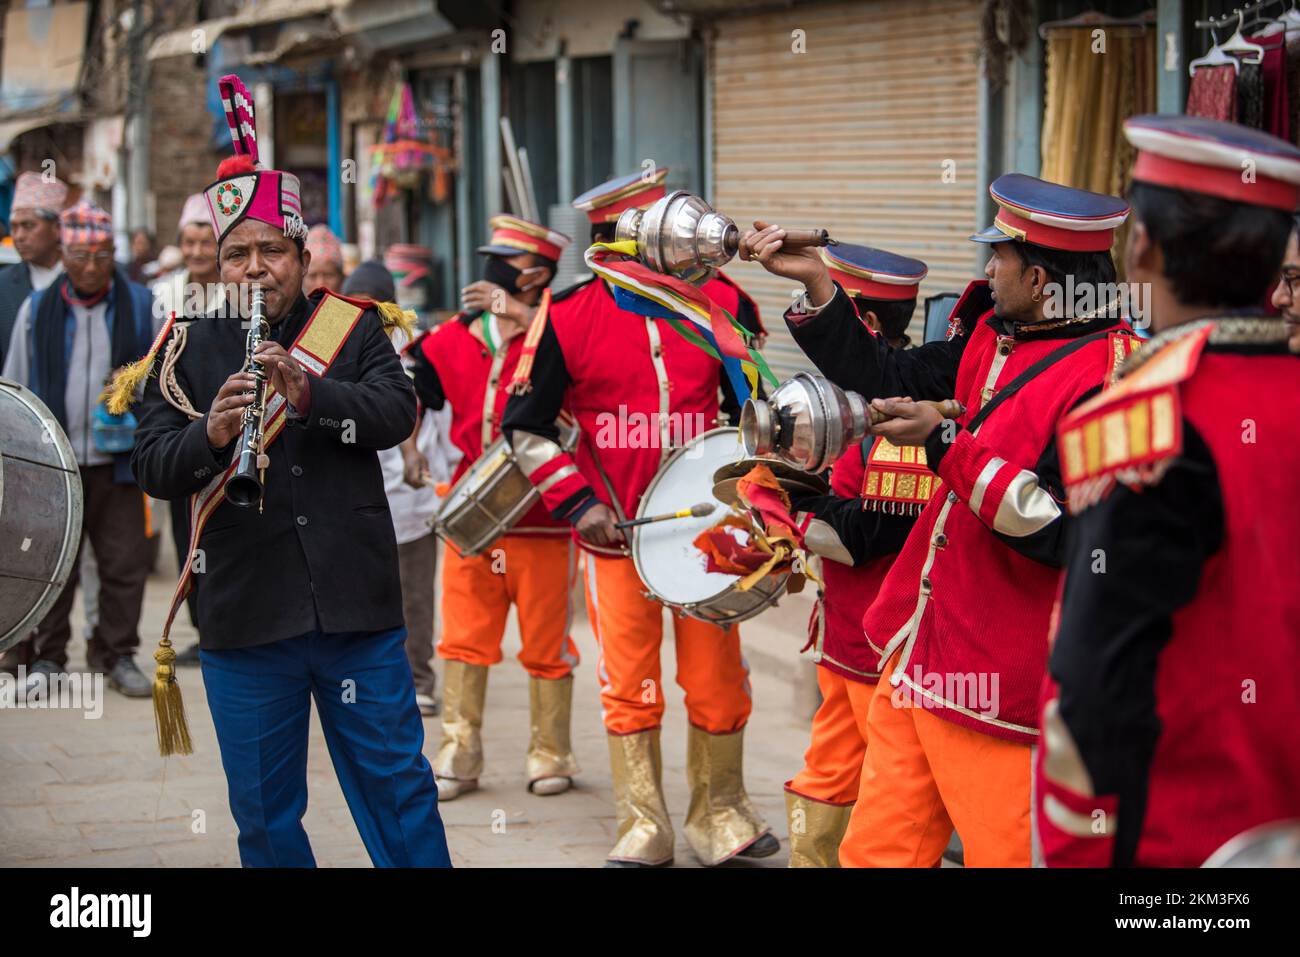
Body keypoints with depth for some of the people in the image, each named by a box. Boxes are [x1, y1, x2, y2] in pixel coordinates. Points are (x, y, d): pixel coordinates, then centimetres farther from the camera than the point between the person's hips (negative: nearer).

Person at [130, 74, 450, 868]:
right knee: (264, 810, 9)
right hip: (243, 617, 1)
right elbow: (152, 467, -1)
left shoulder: (353, 326, 5)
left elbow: (399, 410, -10)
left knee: (397, 784, 7)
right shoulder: (189, 348, 6)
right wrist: (210, 436, -22)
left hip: (357, 603, -1)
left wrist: (311, 393, -26)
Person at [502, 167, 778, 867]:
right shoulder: (569, 318, -6)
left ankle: (721, 817, 22)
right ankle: (643, 828, 17)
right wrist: (579, 502, -8)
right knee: (629, 687, 4)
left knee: (718, 681, 5)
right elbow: (526, 428, 0)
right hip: (616, 532, -1)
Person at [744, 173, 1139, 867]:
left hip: (1004, 690, -9)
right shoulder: (994, 335, 7)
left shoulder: (1108, 375, -19)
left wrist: (947, 442, -19)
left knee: (1008, 853, 2)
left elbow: (1057, 532, -24)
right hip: (920, 653, 9)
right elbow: (889, 385, 19)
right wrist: (814, 281, 12)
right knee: (874, 851, 16)